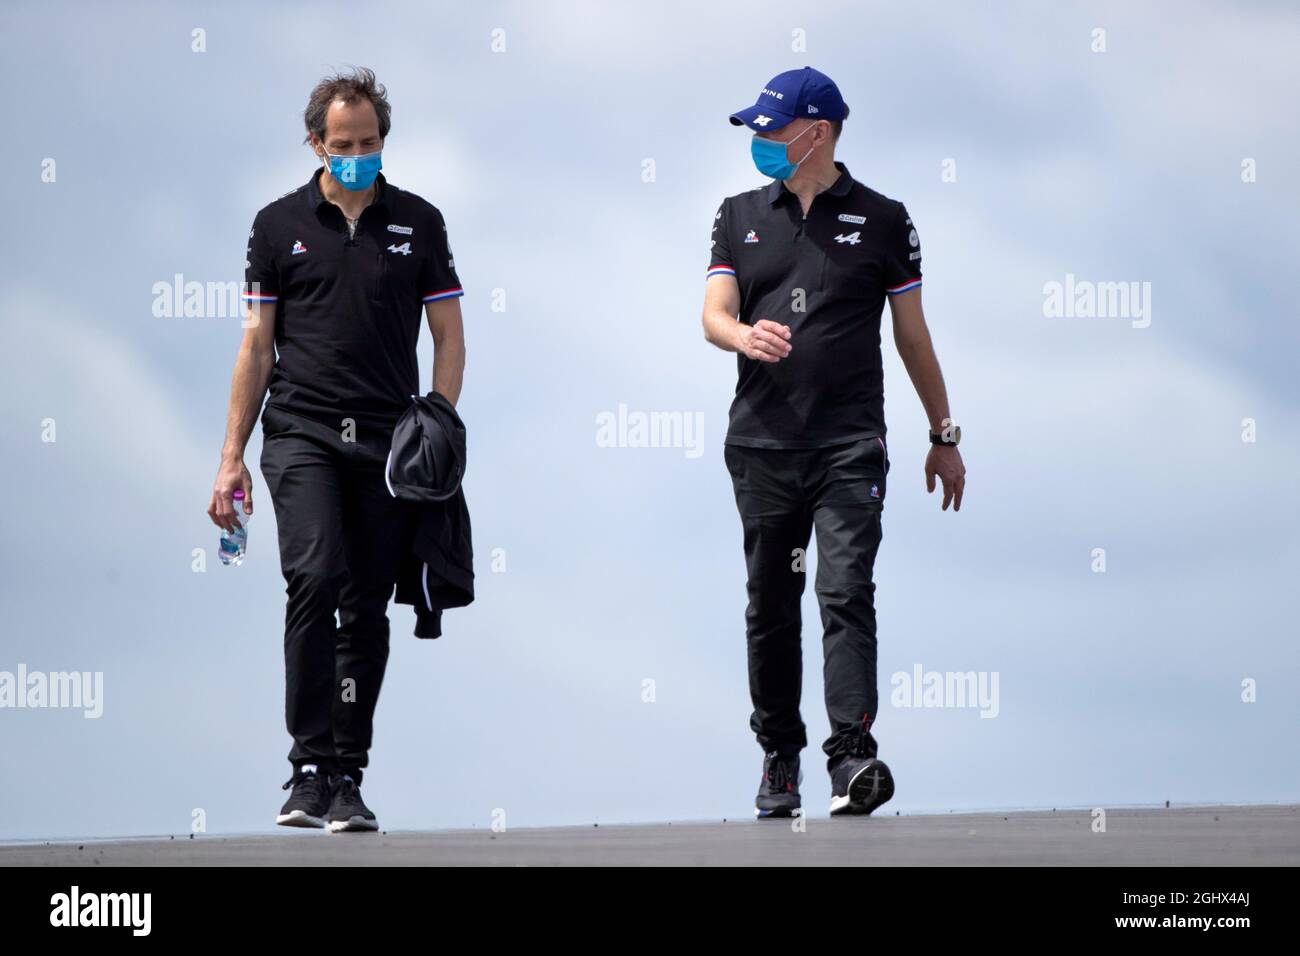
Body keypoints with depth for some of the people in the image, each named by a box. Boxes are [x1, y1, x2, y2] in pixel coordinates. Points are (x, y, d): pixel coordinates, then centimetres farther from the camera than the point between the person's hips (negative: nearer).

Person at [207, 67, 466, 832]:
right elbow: (258, 344, 8)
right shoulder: (281, 224, 7)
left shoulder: (417, 223, 8)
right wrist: (232, 457, 4)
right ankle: (310, 769, -17)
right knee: (314, 581, -19)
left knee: (368, 609, 3)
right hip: (302, 432, -2)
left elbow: (449, 337, 9)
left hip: (389, 439, 2)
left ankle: (347, 779, 10)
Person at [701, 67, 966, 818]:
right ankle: (780, 757, 17)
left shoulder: (882, 220, 5)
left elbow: (913, 335, 11)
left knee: (846, 595, -14)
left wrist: (944, 436, 14)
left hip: (850, 445, -3)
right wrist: (743, 335, -22)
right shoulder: (741, 217, 13)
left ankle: (853, 757, -21)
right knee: (770, 607, 7)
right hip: (761, 445, 3)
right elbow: (714, 313, 3)